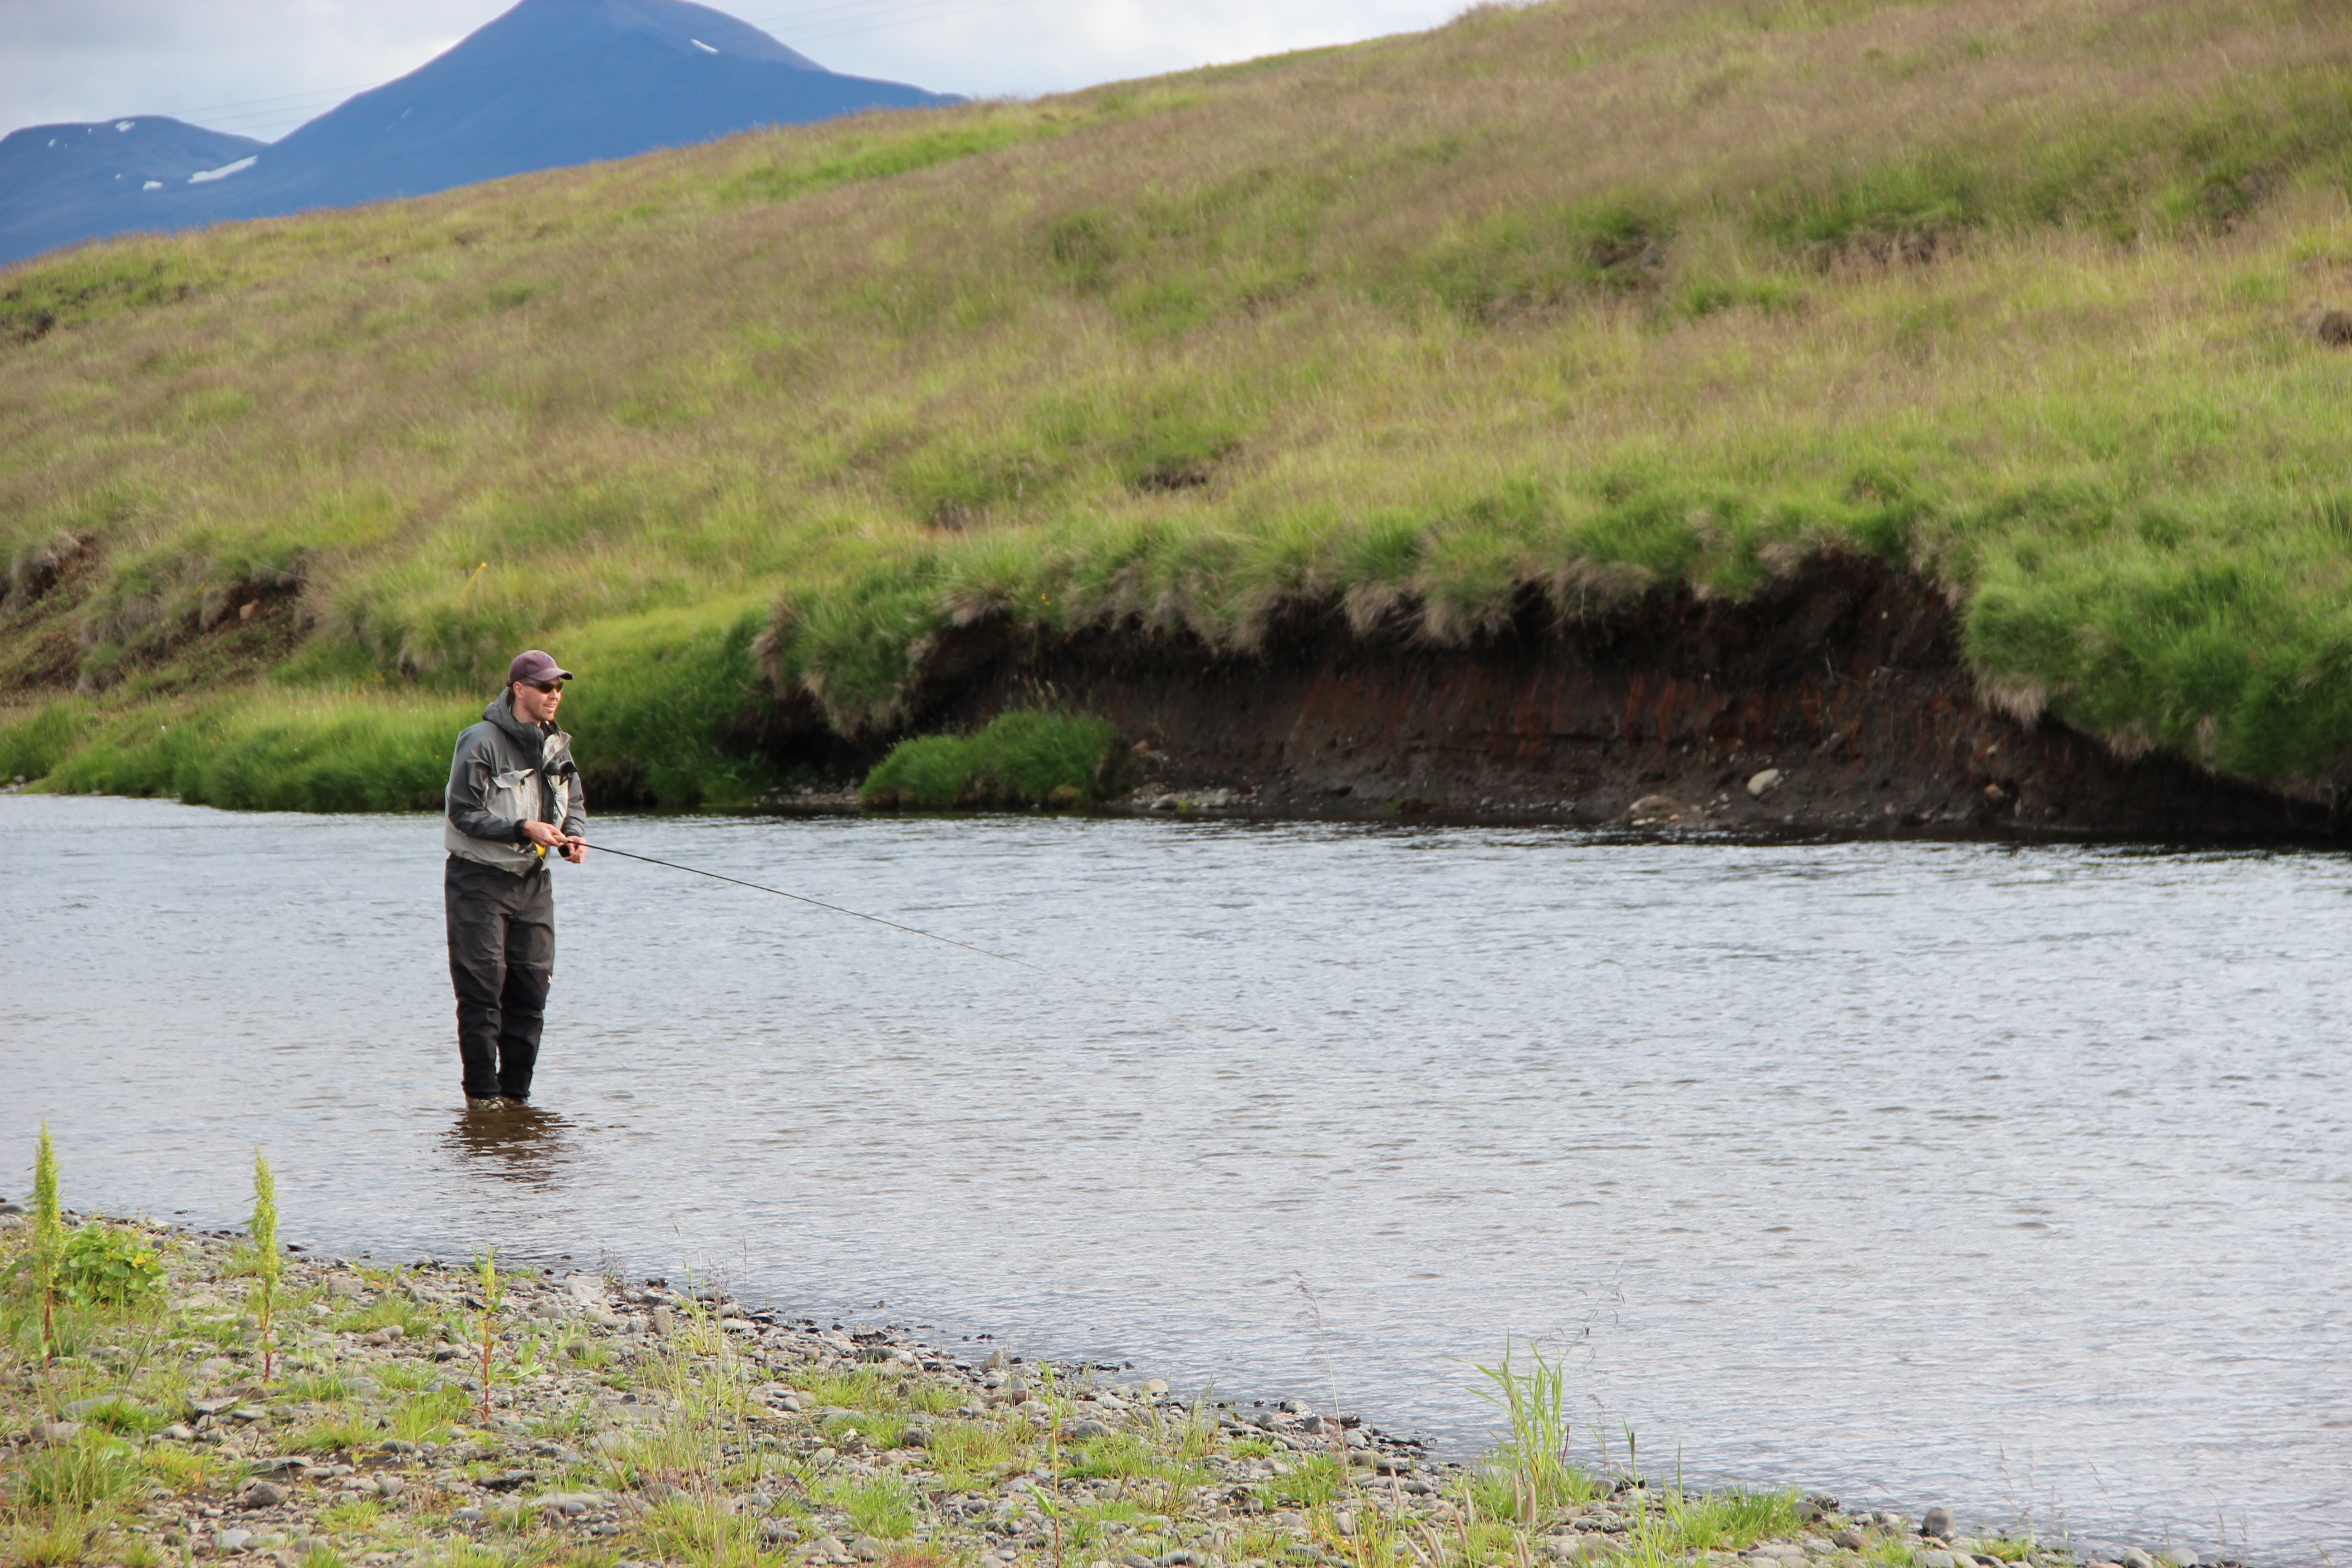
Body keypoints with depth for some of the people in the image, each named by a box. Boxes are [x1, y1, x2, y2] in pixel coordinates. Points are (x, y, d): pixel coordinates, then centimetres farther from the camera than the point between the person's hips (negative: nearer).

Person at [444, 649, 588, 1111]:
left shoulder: (555, 744, 9)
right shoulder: (481, 744, -14)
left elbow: (574, 804, 17)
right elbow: (464, 813, -15)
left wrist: (573, 837, -5)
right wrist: (524, 829, -23)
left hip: (532, 880, 7)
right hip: (480, 880, -6)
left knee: (531, 988, 4)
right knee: (483, 990, -7)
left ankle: (516, 1091, 12)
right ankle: (482, 1094, -2)